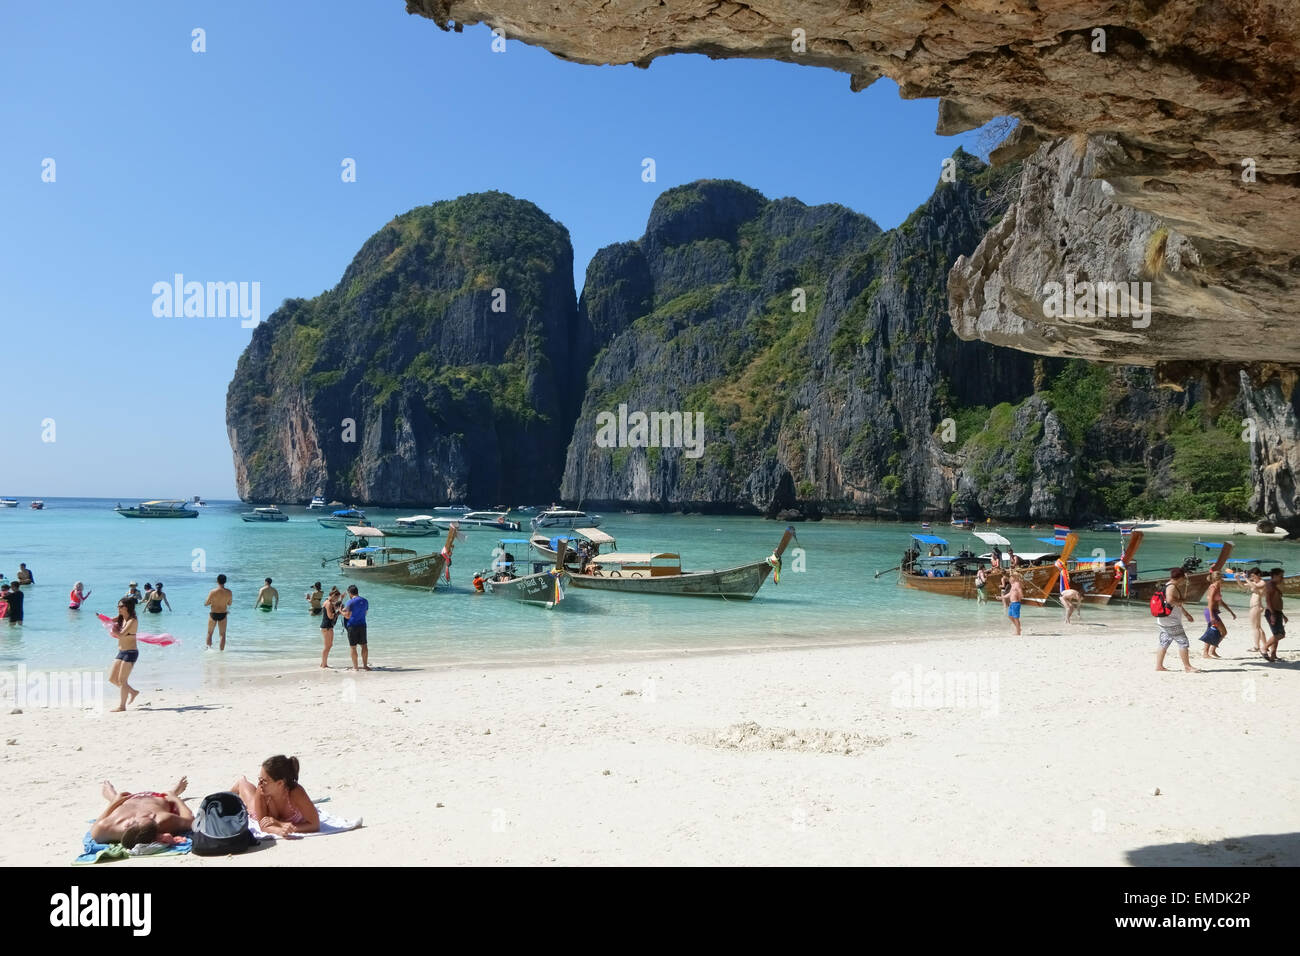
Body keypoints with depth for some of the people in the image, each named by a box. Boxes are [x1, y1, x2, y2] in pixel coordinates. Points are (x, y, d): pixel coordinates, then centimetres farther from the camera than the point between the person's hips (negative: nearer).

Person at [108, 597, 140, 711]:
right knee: (112, 678, 11)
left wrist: (114, 631, -10)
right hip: (121, 652, 9)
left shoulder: (132, 621, -15)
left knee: (122, 680, -4)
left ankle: (122, 706, 6)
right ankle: (133, 692, 26)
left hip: (130, 653, -9)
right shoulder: (121, 619, 10)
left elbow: (121, 634, -24)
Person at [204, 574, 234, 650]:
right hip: (223, 614, 1)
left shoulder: (212, 592, -17)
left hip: (213, 614, -1)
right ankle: (221, 650, 8)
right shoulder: (229, 592, -11)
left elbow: (206, 604, -8)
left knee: (209, 633, 18)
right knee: (222, 634, 10)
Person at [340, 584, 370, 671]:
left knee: (353, 647, 2)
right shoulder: (365, 601, 7)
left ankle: (355, 667, 5)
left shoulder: (350, 602, -12)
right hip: (362, 625, 5)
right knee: (364, 646, 12)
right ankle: (365, 665, 14)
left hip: (352, 626, -5)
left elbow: (347, 616, -15)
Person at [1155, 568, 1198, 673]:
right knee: (1183, 642, -6)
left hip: (1164, 620, 11)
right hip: (1171, 621, -11)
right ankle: (1187, 667, -3)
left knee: (1164, 643, 11)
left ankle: (1159, 666, 13)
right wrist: (1179, 601, -17)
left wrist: (1186, 614, 32)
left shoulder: (1174, 587, 19)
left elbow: (1178, 604, 31)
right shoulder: (1171, 587, -16)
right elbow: (1170, 599, -35)